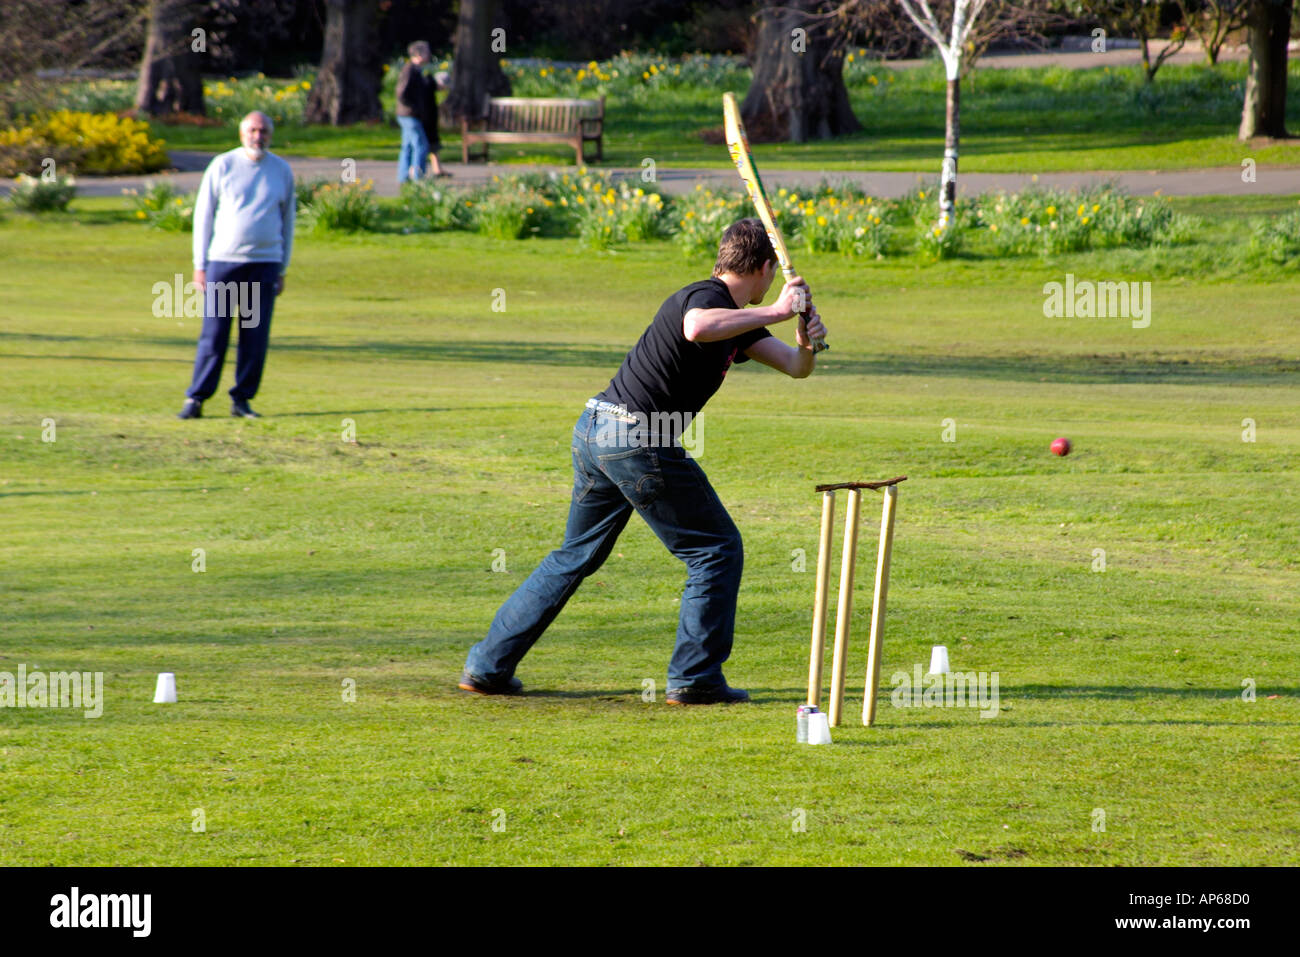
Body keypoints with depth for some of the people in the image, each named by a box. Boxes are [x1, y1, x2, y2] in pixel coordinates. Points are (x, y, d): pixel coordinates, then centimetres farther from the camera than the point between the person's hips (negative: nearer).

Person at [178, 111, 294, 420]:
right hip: (223, 262, -2)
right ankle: (195, 399, -1)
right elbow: (203, 215, 4)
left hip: (265, 264, 2)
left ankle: (242, 399, 9)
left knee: (255, 337, 0)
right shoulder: (222, 166, 2)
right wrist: (200, 264, 0)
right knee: (213, 335, -5)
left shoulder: (282, 171, 9)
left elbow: (287, 221, 15)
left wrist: (282, 270, 12)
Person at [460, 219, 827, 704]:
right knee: (717, 550, 4)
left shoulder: (737, 320, 18)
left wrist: (807, 343, -8)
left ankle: (488, 666, 19)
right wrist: (774, 312, -30)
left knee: (576, 555, 19)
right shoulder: (706, 296, -12)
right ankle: (694, 678, 4)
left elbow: (795, 367, 15)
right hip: (640, 443, -10)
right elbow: (698, 328, -37)